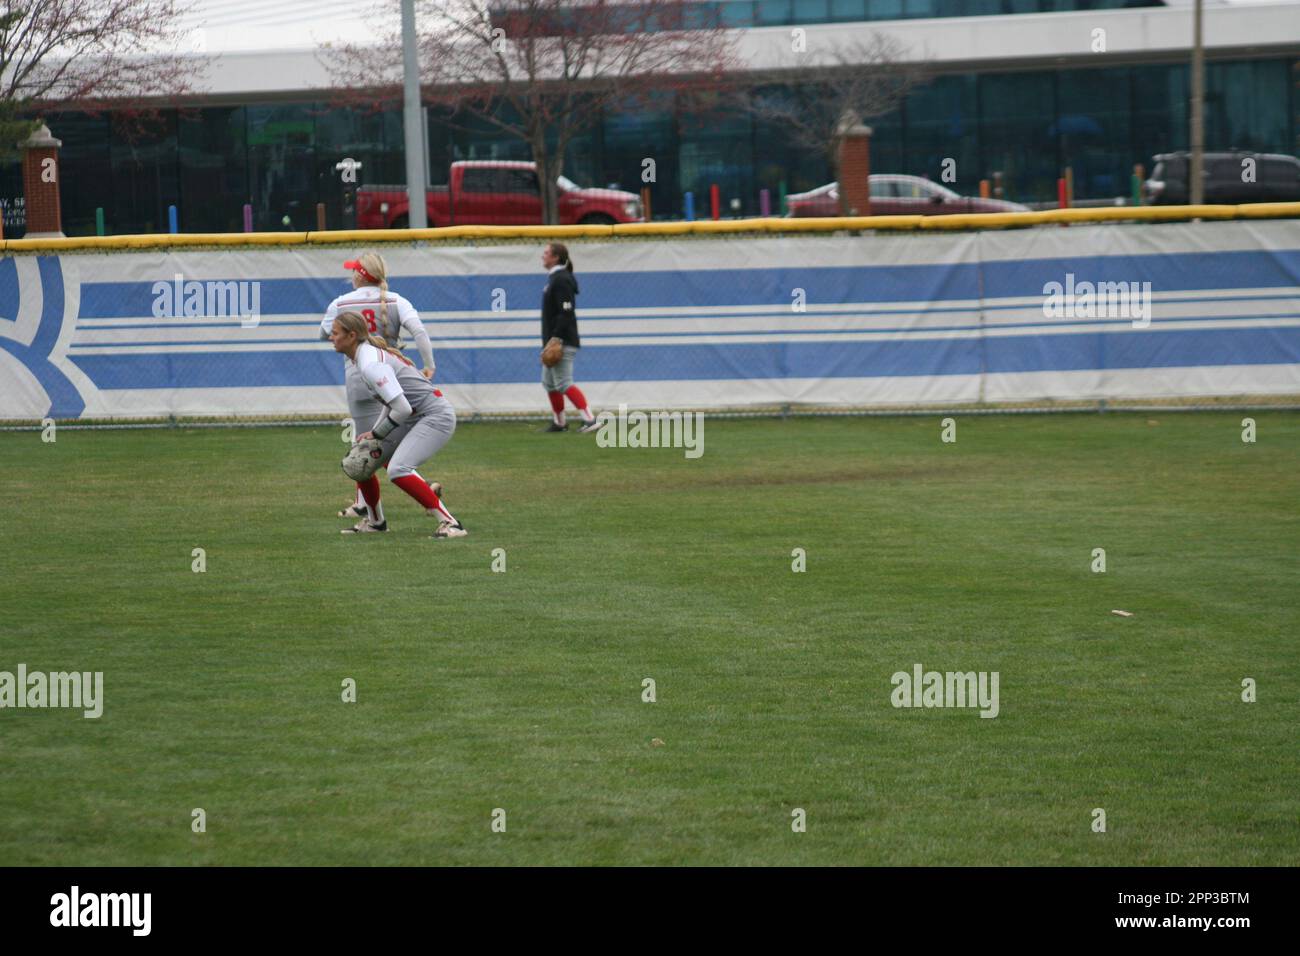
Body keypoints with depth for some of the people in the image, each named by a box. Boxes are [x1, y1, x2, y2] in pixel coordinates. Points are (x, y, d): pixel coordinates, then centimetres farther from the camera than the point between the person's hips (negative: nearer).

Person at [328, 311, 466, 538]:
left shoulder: (370, 364, -22)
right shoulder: (362, 357, 9)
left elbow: (402, 408, -27)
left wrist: (376, 433, -12)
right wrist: (374, 431, 7)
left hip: (436, 415, -10)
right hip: (413, 417, 10)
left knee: (397, 469, -27)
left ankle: (450, 524, -25)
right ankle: (375, 520, 32)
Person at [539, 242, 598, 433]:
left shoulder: (561, 280, -15)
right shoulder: (554, 278, 17)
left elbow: (566, 312, -22)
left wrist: (555, 338, -26)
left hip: (562, 342, -11)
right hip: (553, 341, 11)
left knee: (563, 383, -13)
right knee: (549, 382, 16)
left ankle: (589, 419, -18)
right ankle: (559, 423, 24)